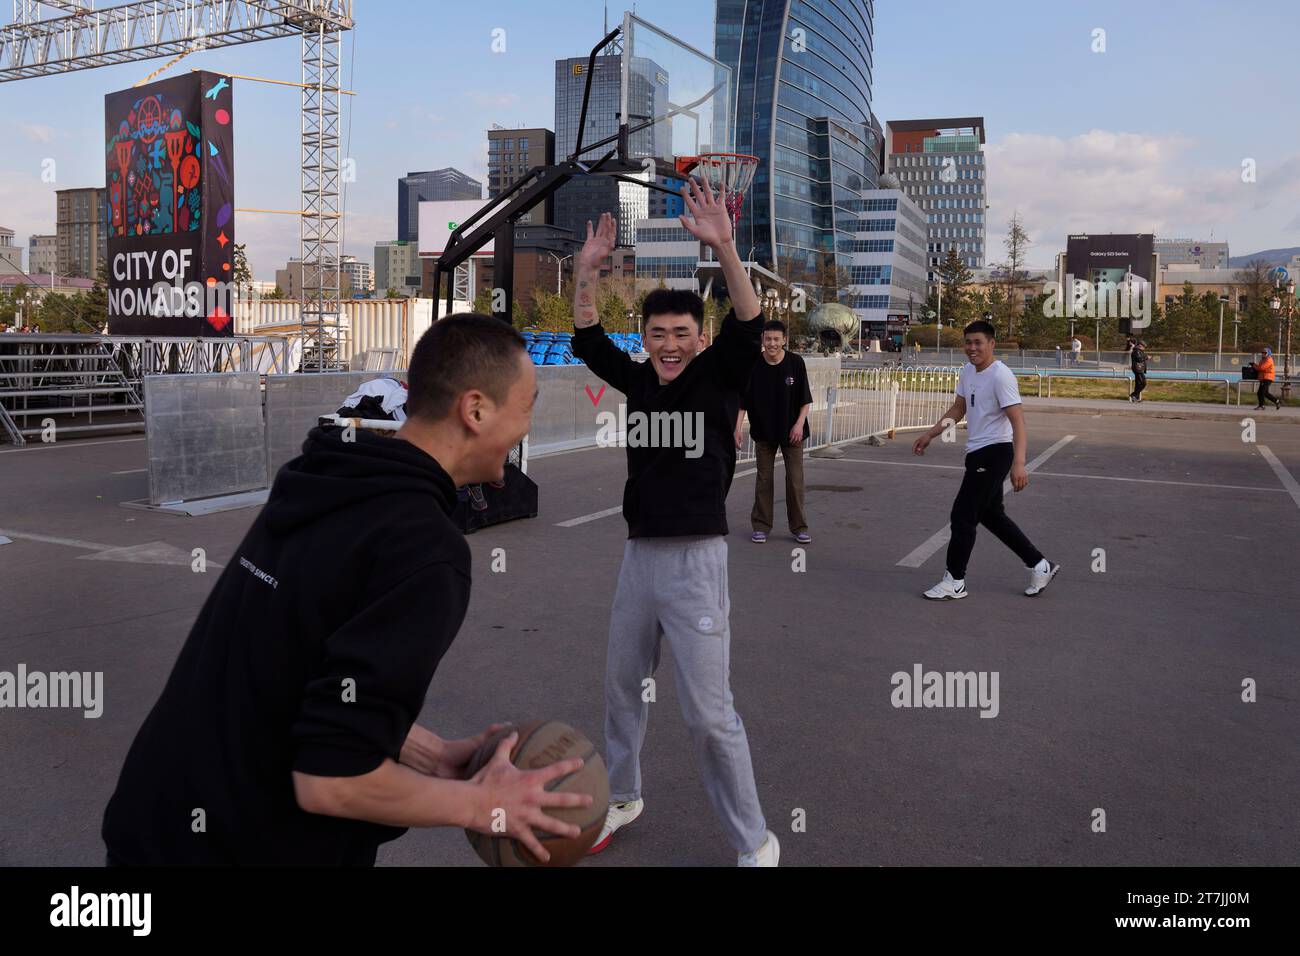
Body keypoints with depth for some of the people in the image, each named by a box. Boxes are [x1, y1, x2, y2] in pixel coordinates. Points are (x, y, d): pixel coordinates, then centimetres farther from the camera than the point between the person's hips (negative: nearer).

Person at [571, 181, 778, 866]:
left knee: (708, 712, -4)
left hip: (696, 560, -6)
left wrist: (722, 246, -34)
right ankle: (621, 797, 41)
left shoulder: (718, 377, -6)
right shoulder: (638, 380, 8)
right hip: (638, 556, 6)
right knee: (622, 688, 18)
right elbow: (587, 339, 6)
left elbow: (749, 324, -21)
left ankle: (754, 844, 13)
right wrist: (588, 270, -8)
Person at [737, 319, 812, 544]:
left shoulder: (796, 363, -8)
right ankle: (761, 526, 17)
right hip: (763, 432, 1)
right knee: (764, 480, 7)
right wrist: (737, 427, -11)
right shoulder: (754, 366, -7)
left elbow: (805, 399, -2)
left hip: (791, 432, -1)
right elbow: (743, 401, -3)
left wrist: (799, 424, -12)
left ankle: (799, 527, 13)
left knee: (795, 479, 1)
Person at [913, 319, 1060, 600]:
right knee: (991, 514, 16)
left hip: (994, 452, -9)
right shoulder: (968, 371, 9)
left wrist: (1019, 464, -33)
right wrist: (929, 435, 18)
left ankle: (954, 582, 5)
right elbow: (957, 410, 23)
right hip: (978, 453, 9)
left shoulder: (1001, 376, -18)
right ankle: (1039, 566, 27)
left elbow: (1018, 422, -24)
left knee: (963, 514, -6)